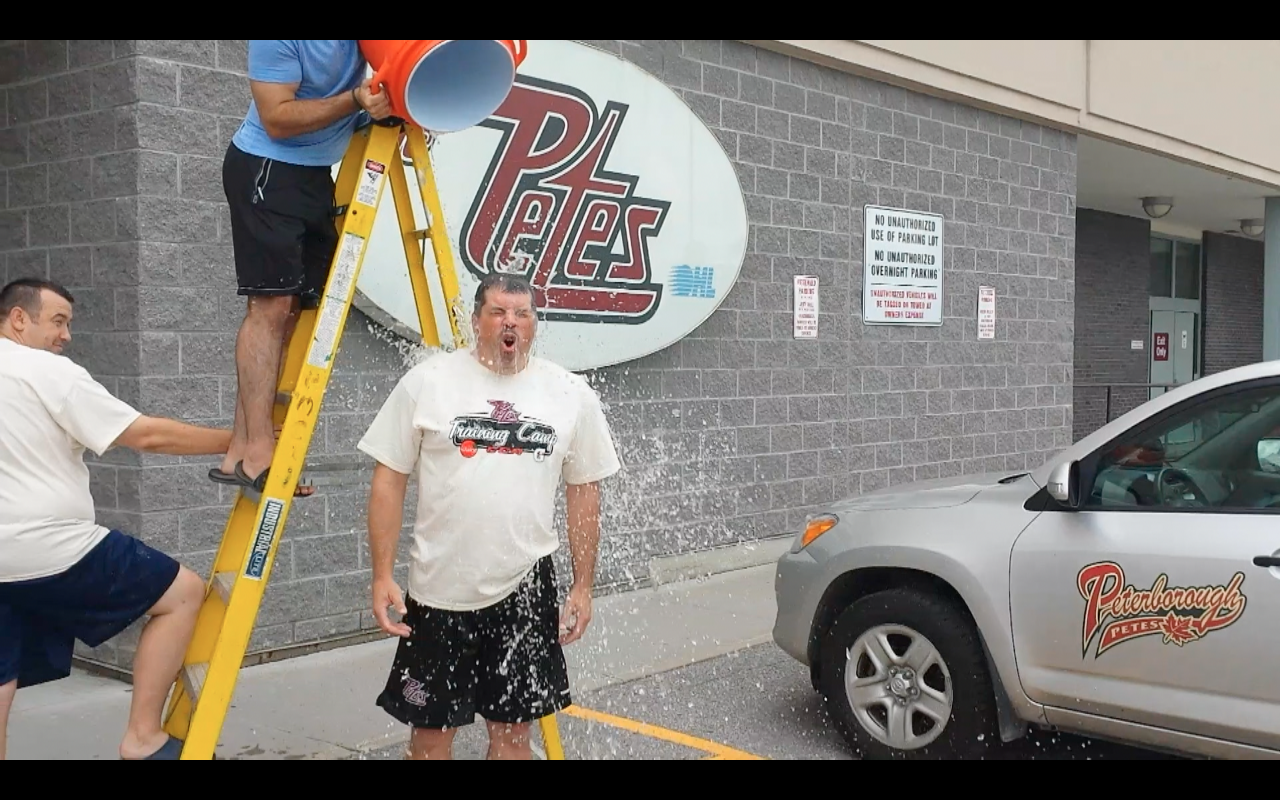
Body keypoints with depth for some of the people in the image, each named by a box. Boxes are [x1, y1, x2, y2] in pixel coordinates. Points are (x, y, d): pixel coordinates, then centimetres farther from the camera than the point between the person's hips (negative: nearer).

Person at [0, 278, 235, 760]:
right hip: (49, 551, -8)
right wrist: (234, 441, -3)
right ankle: (142, 738, 3)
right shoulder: (50, 371, -8)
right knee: (182, 593, 3)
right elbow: (148, 436, -10)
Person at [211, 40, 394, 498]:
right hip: (266, 169, -7)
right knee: (271, 305, -14)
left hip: (316, 172, 7)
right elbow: (277, 119, -20)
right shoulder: (275, 44, -19)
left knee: (297, 309, 1)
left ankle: (241, 452, 3)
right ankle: (258, 451, -14)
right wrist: (355, 100, -27)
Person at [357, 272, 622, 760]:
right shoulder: (427, 382, -3)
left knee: (512, 729, 12)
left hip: (526, 589, 1)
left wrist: (583, 585, 8)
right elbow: (388, 481, 0)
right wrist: (382, 575, -6)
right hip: (438, 591, -1)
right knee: (431, 732, 9)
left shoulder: (571, 395, 2)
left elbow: (583, 492, 9)